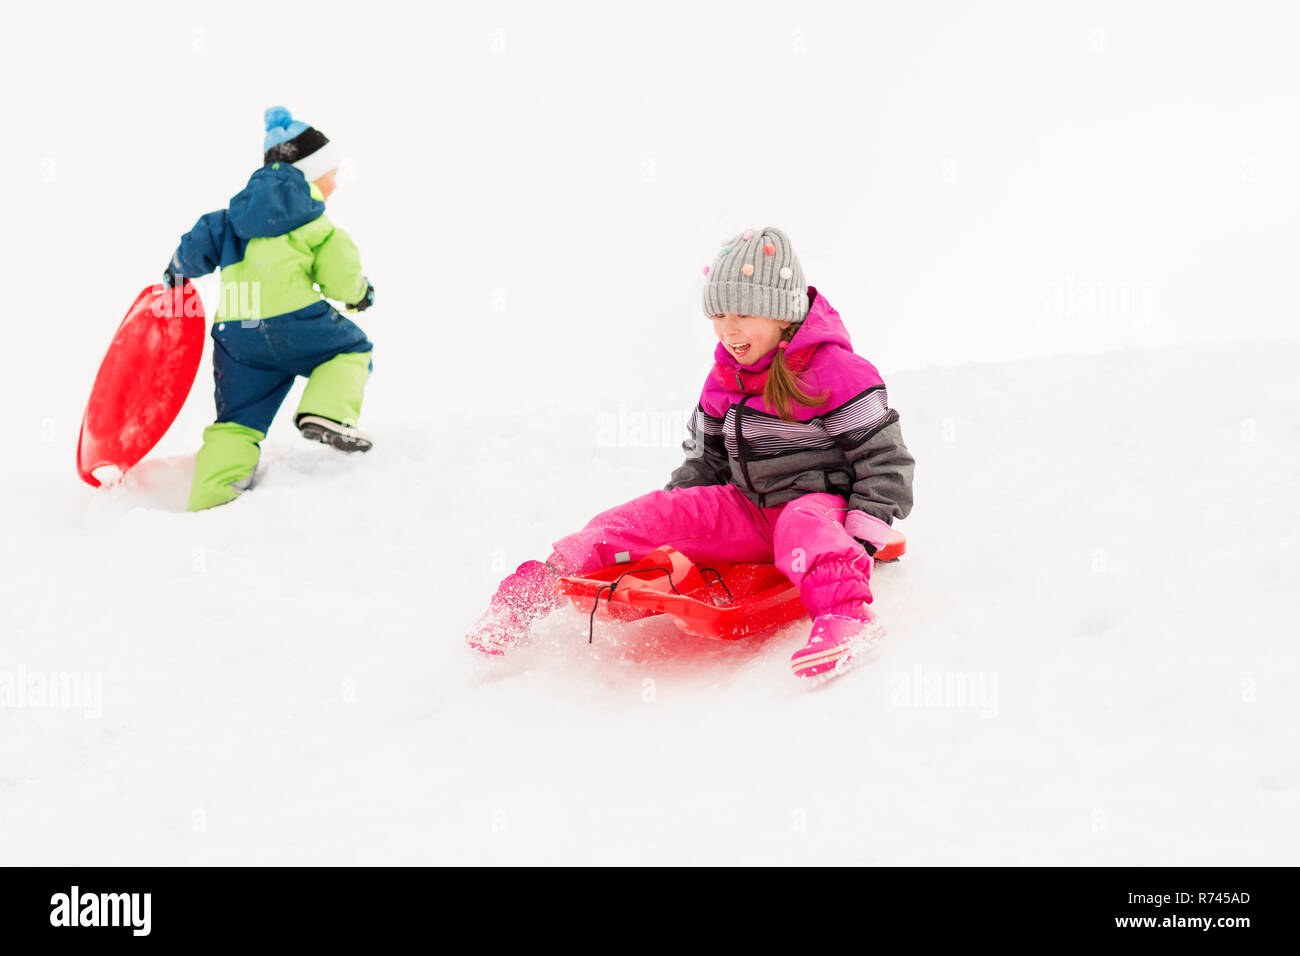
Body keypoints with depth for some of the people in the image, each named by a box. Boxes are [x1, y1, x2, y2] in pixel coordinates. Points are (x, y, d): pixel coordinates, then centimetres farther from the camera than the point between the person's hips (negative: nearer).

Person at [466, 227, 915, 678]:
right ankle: (538, 588, -14)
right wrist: (673, 514, 7)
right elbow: (704, 460, 21)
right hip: (751, 509, 6)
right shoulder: (723, 381, 8)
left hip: (823, 501, -6)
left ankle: (845, 613, -65)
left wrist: (863, 538, -22)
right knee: (655, 512, -11)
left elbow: (886, 460, -13)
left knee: (803, 527, -41)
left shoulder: (834, 371, -14)